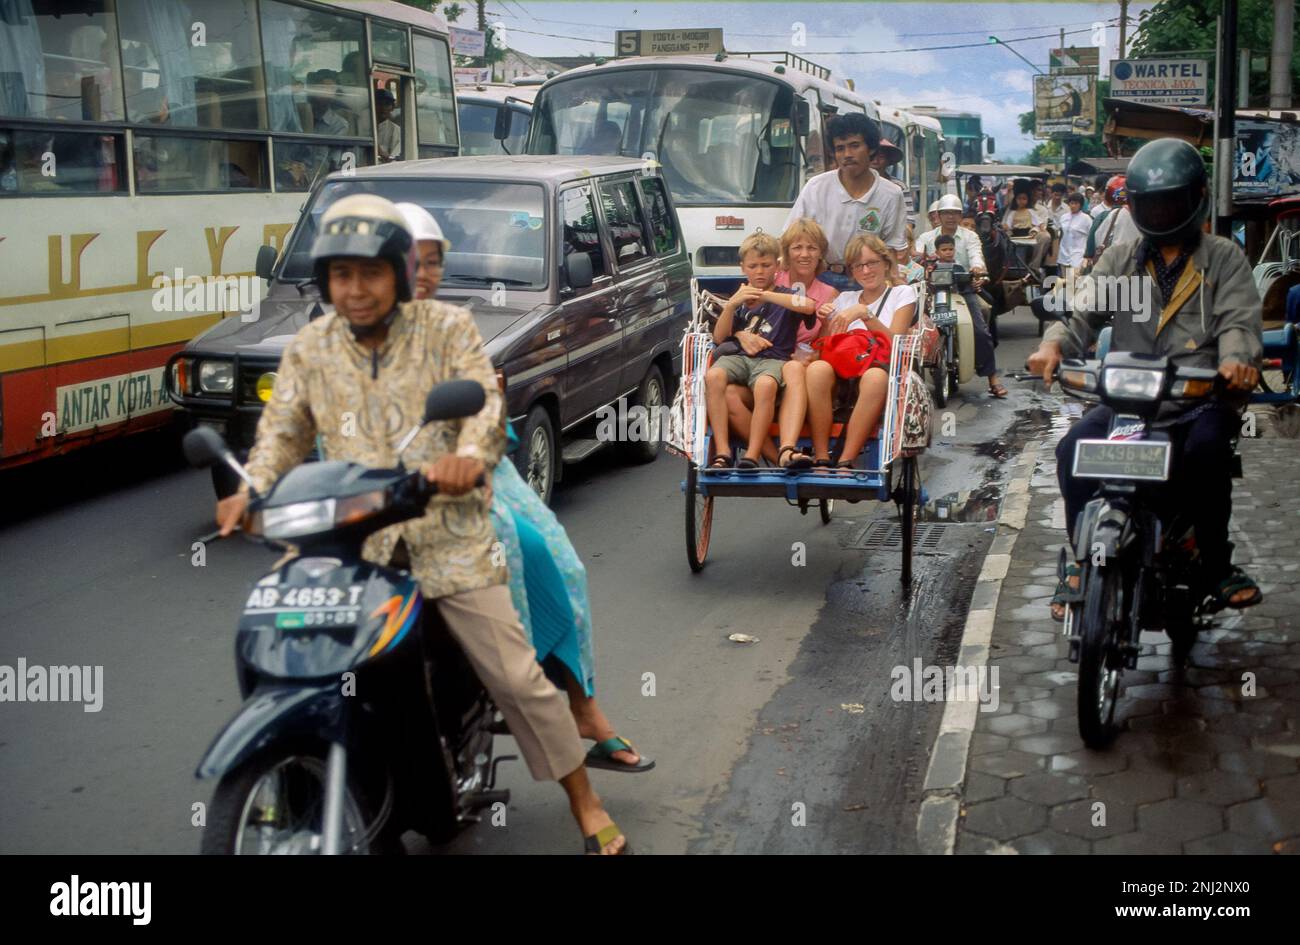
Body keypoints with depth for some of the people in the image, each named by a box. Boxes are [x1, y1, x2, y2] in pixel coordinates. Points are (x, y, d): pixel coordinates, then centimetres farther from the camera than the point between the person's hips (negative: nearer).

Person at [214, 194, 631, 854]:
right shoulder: (309, 348, 9)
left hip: (448, 533, -2)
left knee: (516, 676, -3)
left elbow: (486, 403, -12)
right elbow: (283, 428, 6)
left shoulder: (447, 328, 0)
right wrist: (252, 489, -14)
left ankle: (585, 803, 13)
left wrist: (469, 455, -35)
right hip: (352, 540, 3)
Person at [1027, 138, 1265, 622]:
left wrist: (1236, 358, -30)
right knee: (1075, 448, -24)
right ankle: (1080, 561, -5)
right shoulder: (1120, 259, 16)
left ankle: (1217, 563, -14)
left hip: (1201, 400, -2)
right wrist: (1054, 343, -20)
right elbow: (1084, 311, 4)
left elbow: (1240, 319, -6)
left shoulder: (1223, 258, 10)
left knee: (1206, 446, -35)